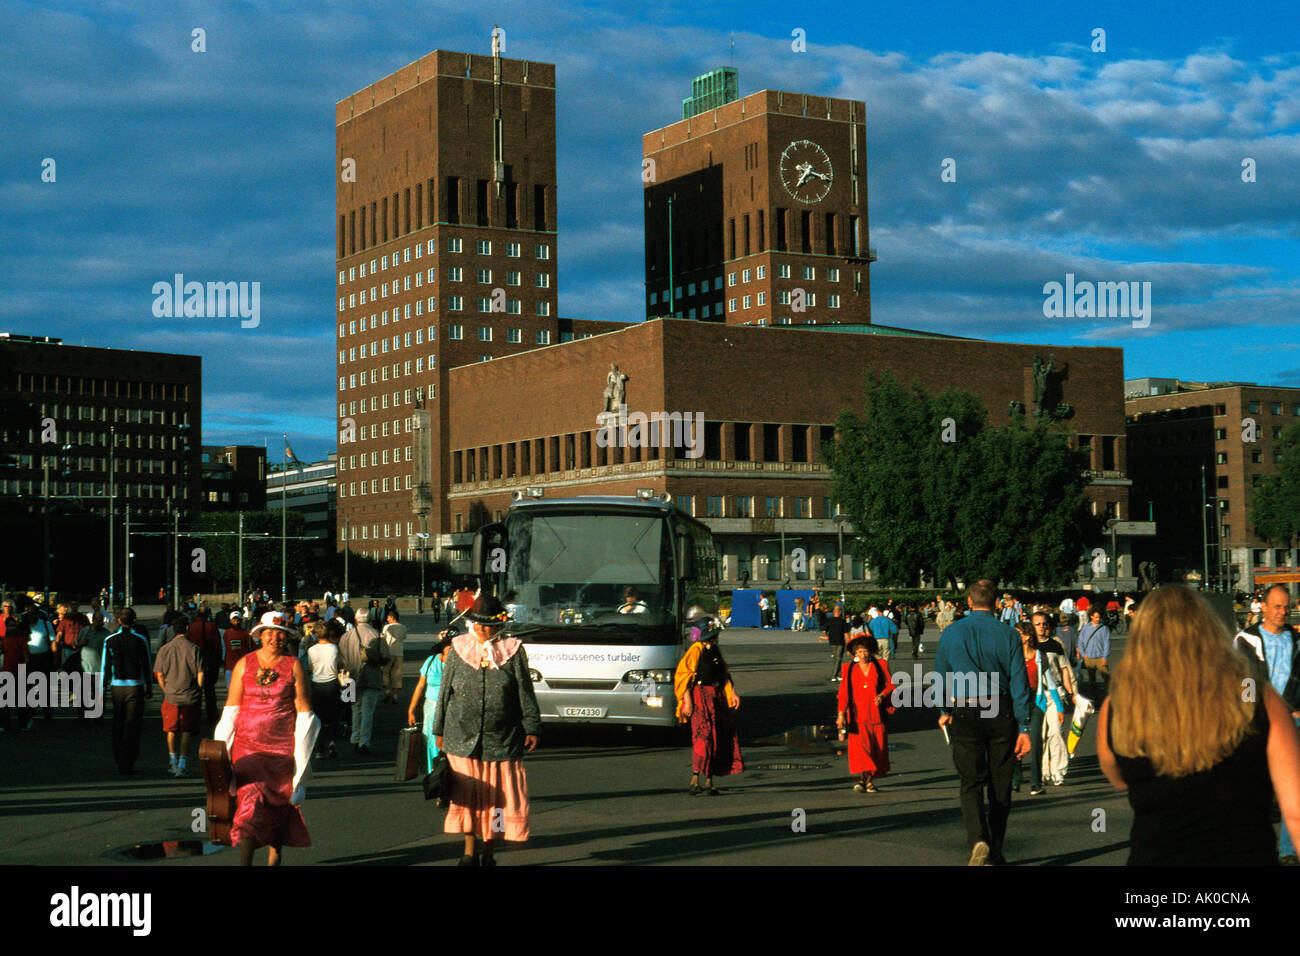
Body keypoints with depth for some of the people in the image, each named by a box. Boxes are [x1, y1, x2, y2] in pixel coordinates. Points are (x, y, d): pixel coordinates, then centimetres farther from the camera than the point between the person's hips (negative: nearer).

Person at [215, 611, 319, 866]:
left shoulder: (294, 666, 1)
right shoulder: (244, 664, 4)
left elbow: (303, 711, 1)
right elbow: (231, 708, 6)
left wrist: (301, 757, -3)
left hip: (282, 747, 0)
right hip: (248, 745, 0)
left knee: (280, 805, 8)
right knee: (249, 800, -12)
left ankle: (275, 857, 24)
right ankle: (245, 861, -11)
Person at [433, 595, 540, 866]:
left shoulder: (513, 651, 1)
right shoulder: (459, 649, 6)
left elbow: (525, 693, 5)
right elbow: (445, 692, 11)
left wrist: (531, 728, 2)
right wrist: (439, 730, 12)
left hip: (502, 739, -1)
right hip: (463, 737, 1)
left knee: (497, 796, 3)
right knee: (467, 796, 2)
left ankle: (488, 851, 16)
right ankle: (469, 852, 12)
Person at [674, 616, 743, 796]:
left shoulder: (715, 650, 15)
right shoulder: (696, 650, -9)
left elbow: (724, 674, 24)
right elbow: (684, 675, -12)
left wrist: (732, 693, 15)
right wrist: (687, 701, -17)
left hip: (717, 697, 8)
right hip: (700, 696, -8)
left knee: (718, 737, 6)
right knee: (703, 735, -17)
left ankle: (709, 782, 12)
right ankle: (695, 780, -18)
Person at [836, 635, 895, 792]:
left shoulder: (880, 666, 9)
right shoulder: (849, 669, 9)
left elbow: (891, 685, 8)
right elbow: (843, 692, 7)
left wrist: (882, 695, -12)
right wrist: (841, 713, 0)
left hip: (876, 714, 1)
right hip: (858, 716, -1)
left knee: (877, 748, 2)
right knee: (860, 746, -16)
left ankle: (870, 780, 13)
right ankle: (862, 779, -19)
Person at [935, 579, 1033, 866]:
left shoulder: (951, 632, 0)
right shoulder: (1008, 635, -2)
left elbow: (940, 676, 8)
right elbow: (1020, 683, -4)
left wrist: (945, 711, 24)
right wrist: (1023, 727, -2)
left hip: (965, 713, 0)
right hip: (1002, 713, 1)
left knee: (971, 783, 2)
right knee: (1000, 785, 13)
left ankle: (978, 840, -22)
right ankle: (995, 852, 20)